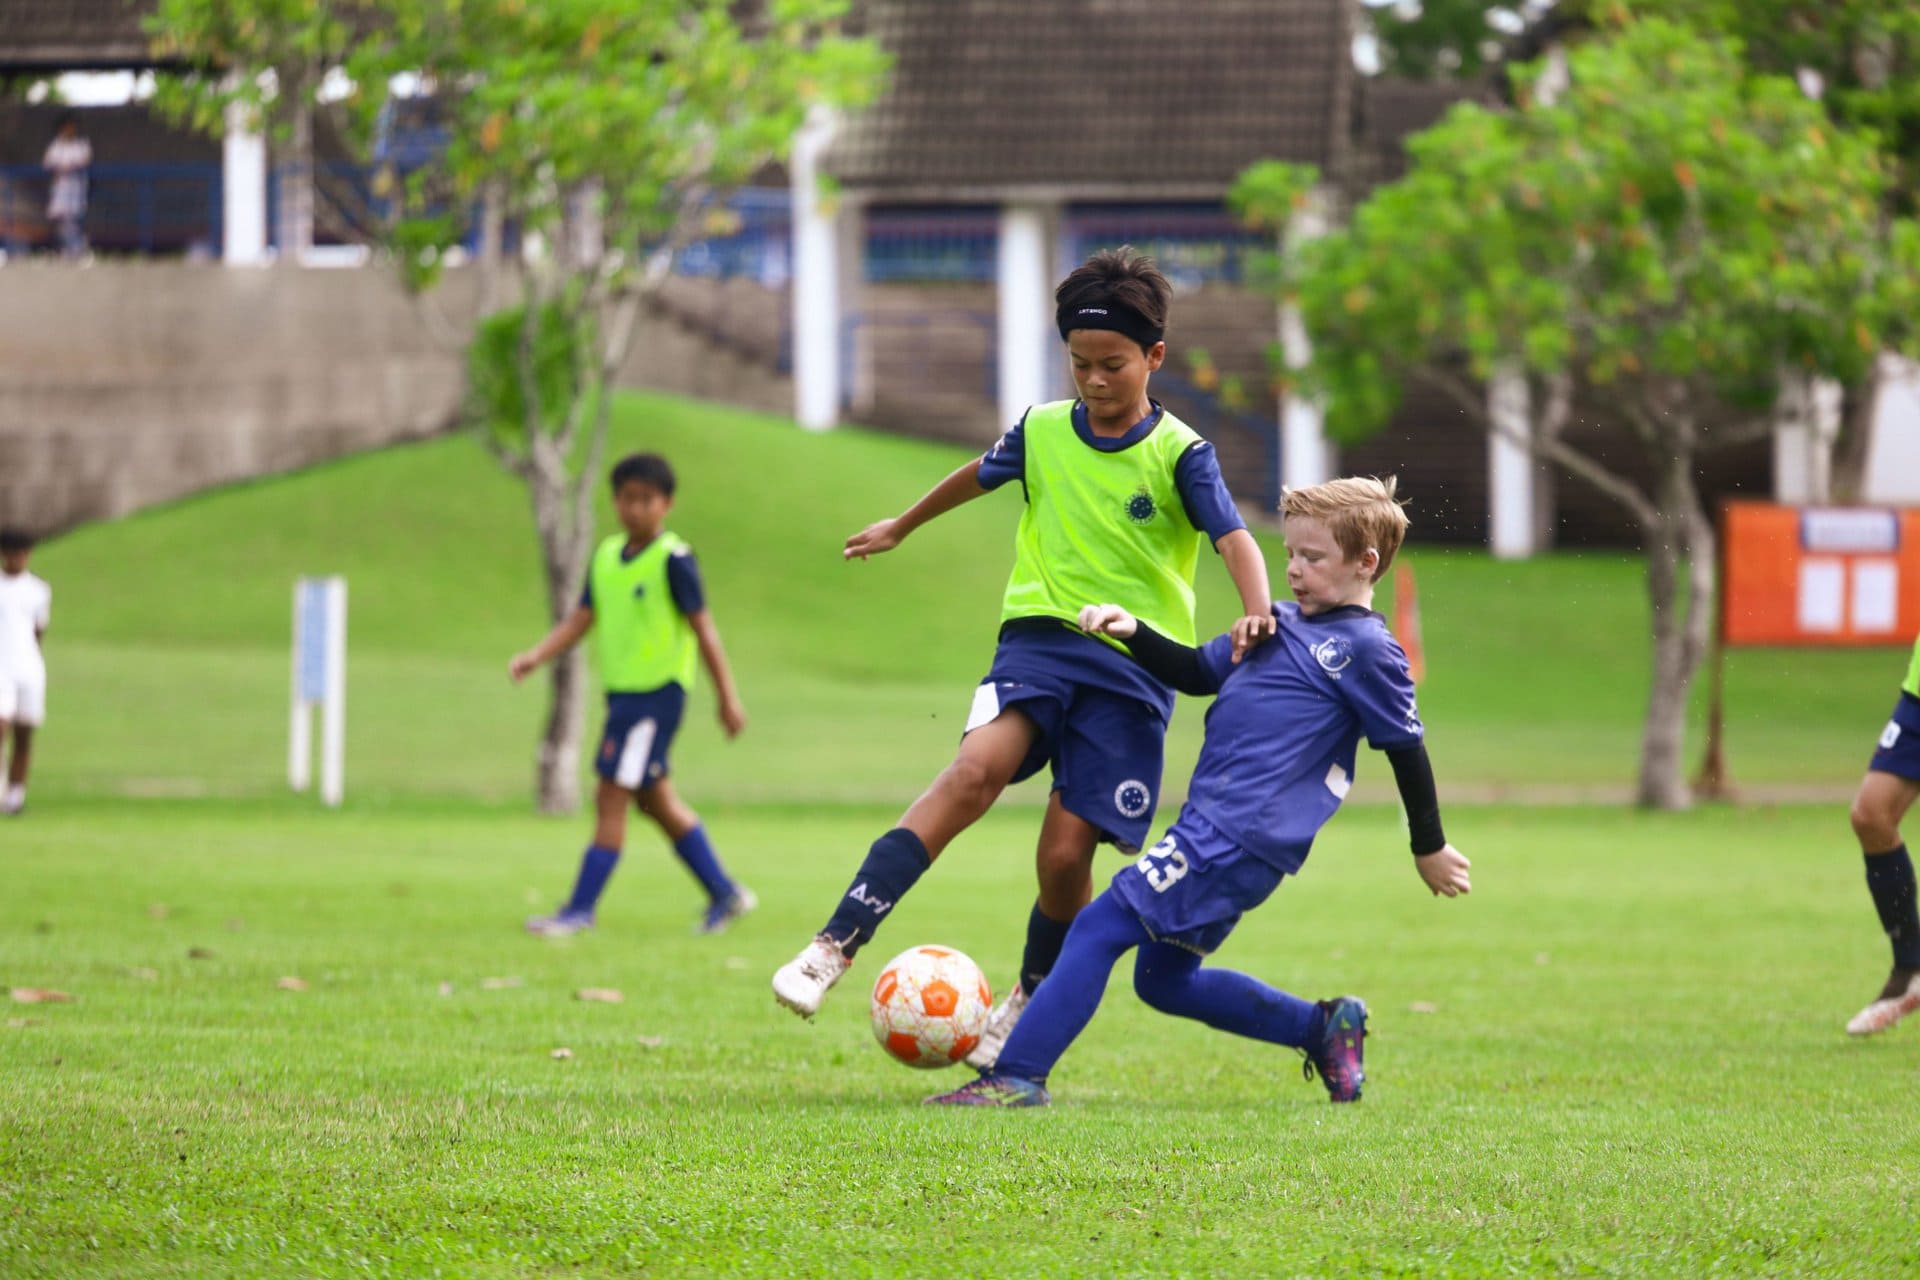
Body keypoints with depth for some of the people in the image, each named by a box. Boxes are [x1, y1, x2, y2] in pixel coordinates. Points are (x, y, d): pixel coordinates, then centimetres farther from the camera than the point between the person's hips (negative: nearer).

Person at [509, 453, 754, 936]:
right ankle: (724, 893, 25)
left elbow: (703, 628, -9)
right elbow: (582, 618, 9)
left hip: (657, 692, -8)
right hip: (621, 692, 8)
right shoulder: (607, 556, 10)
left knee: (611, 797, -9)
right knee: (659, 803, 14)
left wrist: (727, 698, -8)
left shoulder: (674, 560, -11)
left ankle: (581, 909, -5)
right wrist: (536, 656, -6)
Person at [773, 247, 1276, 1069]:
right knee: (980, 766, -28)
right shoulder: (1043, 432, 7)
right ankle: (835, 945, -35)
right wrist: (901, 527, 44)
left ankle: (1030, 1001, 22)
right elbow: (979, 477, 27)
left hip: (1135, 664, -2)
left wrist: (1256, 613, -38)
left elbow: (1234, 539, -17)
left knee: (1065, 855, -8)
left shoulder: (1178, 454, -4)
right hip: (1040, 636, 2)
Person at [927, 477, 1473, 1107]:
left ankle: (1016, 1078, -15)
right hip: (1210, 823, 10)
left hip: (1239, 838, -10)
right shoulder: (1281, 623, 20)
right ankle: (1323, 1027, 25)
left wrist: (1431, 849, 4)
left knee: (1099, 930, -14)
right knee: (1163, 981, 18)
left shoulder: (1366, 650, -6)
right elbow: (1198, 672, 28)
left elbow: (1408, 748, -2)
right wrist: (1134, 633, 12)